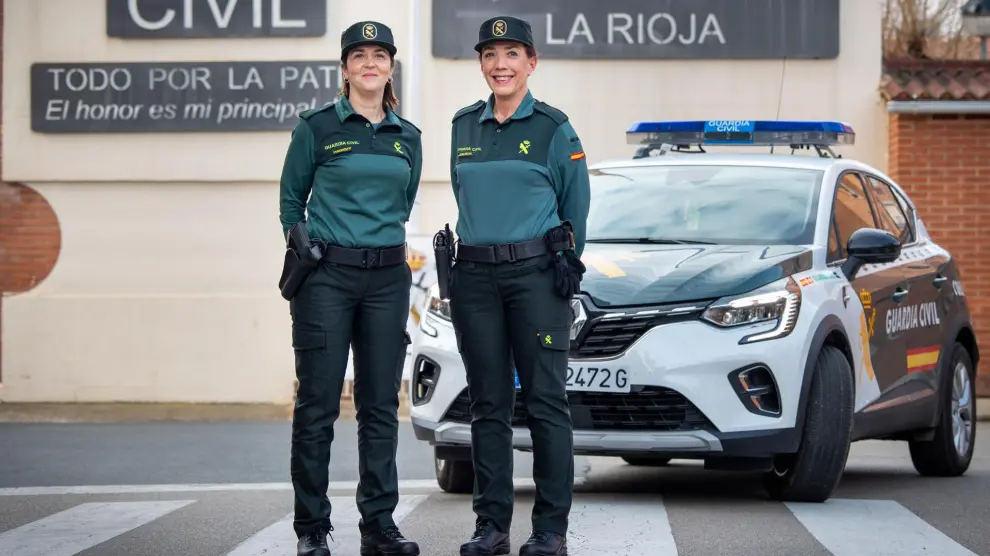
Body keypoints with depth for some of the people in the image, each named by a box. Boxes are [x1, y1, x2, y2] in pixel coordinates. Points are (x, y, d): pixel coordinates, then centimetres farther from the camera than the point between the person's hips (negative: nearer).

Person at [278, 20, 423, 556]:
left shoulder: (408, 137, 11)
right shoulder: (317, 127, -1)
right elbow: (291, 199, 7)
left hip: (387, 277, 4)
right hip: (327, 274, -4)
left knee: (381, 405, 5)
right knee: (318, 404, -2)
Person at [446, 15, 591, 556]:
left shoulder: (554, 127, 0)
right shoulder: (464, 125, 12)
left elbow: (575, 207, 6)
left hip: (536, 273, -4)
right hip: (474, 277, 4)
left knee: (545, 401, -5)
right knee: (488, 404, 6)